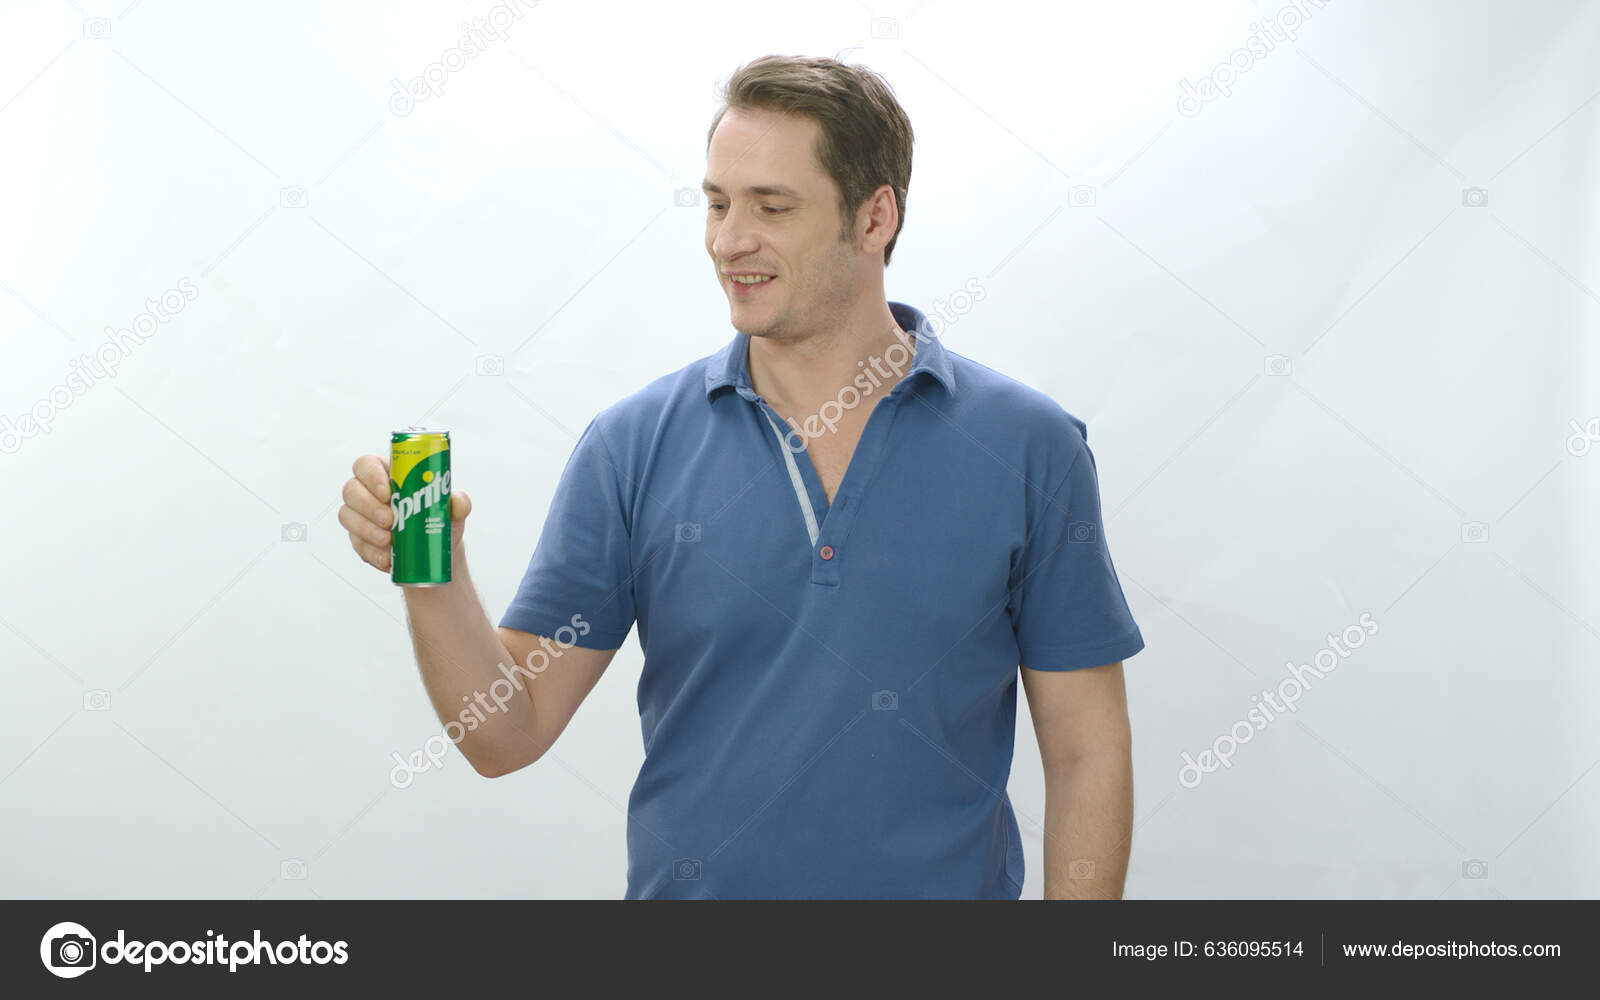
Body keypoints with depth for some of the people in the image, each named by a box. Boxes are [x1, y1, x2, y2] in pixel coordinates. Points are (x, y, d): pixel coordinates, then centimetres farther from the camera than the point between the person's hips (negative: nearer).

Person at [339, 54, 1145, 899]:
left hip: (943, 881, -1)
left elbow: (1087, 753, -4)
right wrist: (434, 577, -22)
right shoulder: (633, 447, -5)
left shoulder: (1028, 448, -7)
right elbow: (508, 733, -6)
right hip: (685, 881, 1)